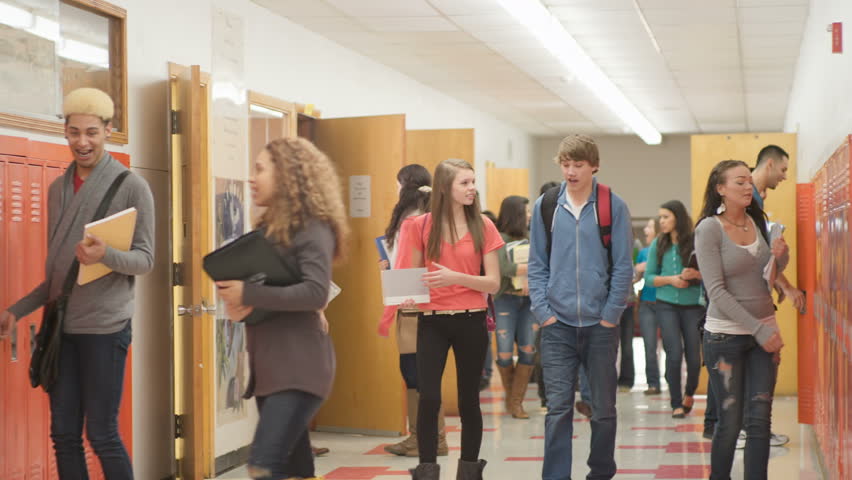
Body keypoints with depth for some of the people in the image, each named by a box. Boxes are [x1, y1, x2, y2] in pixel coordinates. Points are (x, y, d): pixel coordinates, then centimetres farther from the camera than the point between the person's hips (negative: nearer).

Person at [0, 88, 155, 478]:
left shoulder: (131, 186, -5)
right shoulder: (57, 189, 13)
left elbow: (145, 259, -8)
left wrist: (105, 255, -28)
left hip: (105, 327, -6)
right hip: (61, 327, 6)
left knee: (102, 435, -3)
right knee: (64, 435, 7)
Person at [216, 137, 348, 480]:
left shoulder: (312, 228, -11)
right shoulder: (268, 227, 14)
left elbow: (316, 293, -24)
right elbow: (244, 281, 14)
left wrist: (248, 294, -24)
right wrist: (237, 301, -9)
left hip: (299, 364, -9)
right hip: (268, 364, 9)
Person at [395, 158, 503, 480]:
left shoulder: (483, 227, 1)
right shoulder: (421, 226, 0)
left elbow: (493, 283, -2)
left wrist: (455, 277, -18)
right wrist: (408, 296, -16)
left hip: (471, 321, 1)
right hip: (432, 322, -1)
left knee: (469, 399, 8)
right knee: (429, 398, -12)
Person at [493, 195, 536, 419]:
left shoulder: (531, 237, 11)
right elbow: (503, 268, -18)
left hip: (529, 299, 4)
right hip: (506, 299, -4)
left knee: (528, 350, -2)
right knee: (505, 353, -4)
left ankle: (517, 401, 6)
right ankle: (510, 395, 21)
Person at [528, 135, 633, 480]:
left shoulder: (613, 207, -1)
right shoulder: (545, 207, 3)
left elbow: (623, 267, -2)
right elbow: (537, 266, 6)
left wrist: (610, 316, -6)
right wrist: (543, 312, -3)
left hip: (600, 325, 0)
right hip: (557, 326, 0)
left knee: (604, 408, 10)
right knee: (558, 409, -3)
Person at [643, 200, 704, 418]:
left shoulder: (695, 243, -3)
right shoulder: (658, 244, 3)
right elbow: (649, 277, 5)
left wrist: (697, 274, -17)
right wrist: (670, 279, -10)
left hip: (693, 305, 0)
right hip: (667, 305, 1)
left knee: (694, 355, 2)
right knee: (674, 353, -8)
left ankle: (689, 393, 31)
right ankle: (676, 404, 4)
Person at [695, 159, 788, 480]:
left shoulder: (757, 222, 7)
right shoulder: (709, 229, -10)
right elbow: (717, 291, -16)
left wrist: (780, 257, -4)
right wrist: (758, 330, -19)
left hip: (764, 331, 5)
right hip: (725, 335, -5)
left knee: (760, 420, 0)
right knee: (730, 421, 3)